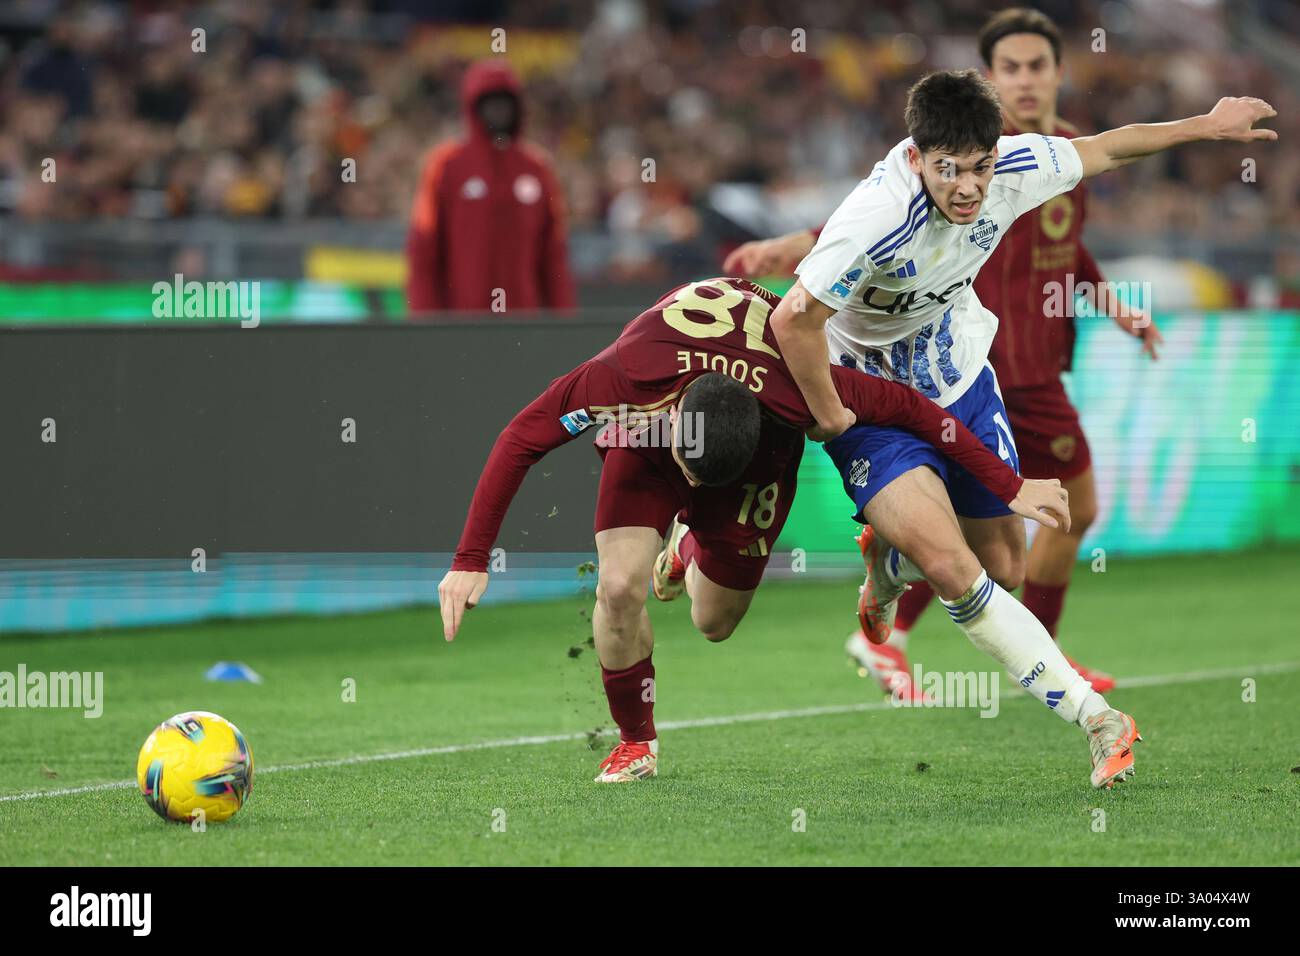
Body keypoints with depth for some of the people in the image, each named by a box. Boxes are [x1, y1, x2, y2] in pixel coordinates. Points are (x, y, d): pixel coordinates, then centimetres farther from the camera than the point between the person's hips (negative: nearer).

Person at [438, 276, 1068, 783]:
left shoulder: (797, 391, -42)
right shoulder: (620, 378, -42)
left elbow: (913, 411, -30)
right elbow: (518, 443, -29)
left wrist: (1009, 488, -25)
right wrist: (471, 560, -31)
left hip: (760, 450, 0)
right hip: (644, 427, 0)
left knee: (714, 623, 4)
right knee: (619, 586, -21)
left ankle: (690, 545, 42)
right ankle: (636, 742, 5)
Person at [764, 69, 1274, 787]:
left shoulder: (1013, 169, -18)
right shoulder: (880, 217, -36)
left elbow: (1103, 149, 2)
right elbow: (794, 319, -31)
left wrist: (1207, 127, 13)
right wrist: (833, 422, -20)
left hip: (962, 376, 6)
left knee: (1004, 571, 11)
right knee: (953, 573, -23)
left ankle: (886, 558, 45)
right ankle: (1097, 721, -18)